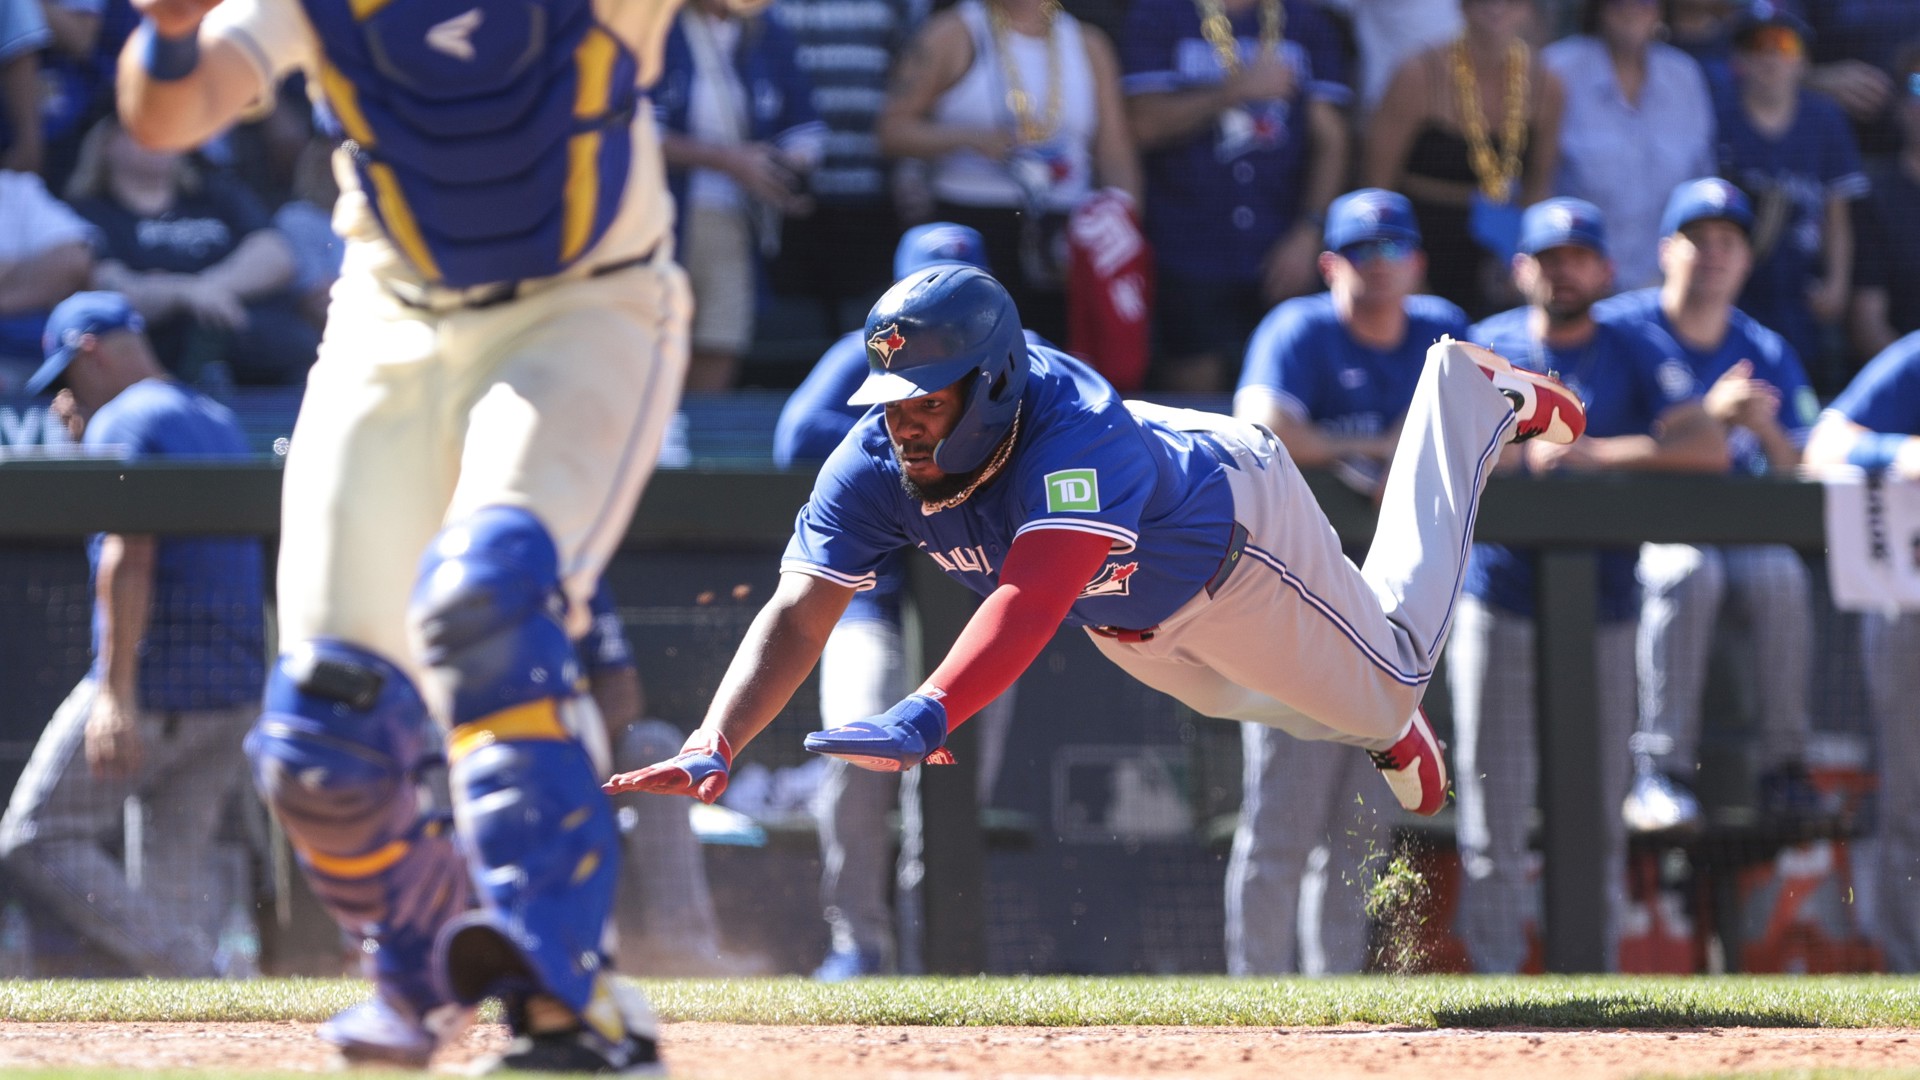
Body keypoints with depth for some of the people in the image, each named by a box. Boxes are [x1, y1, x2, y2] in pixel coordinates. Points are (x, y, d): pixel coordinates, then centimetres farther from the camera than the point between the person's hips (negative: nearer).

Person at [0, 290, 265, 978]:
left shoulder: (122, 423, -7)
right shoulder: (219, 425, 20)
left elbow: (129, 559, -18)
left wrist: (117, 694, -24)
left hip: (154, 677, -8)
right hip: (236, 685, 8)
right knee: (180, 860, 9)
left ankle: (188, 974, -15)